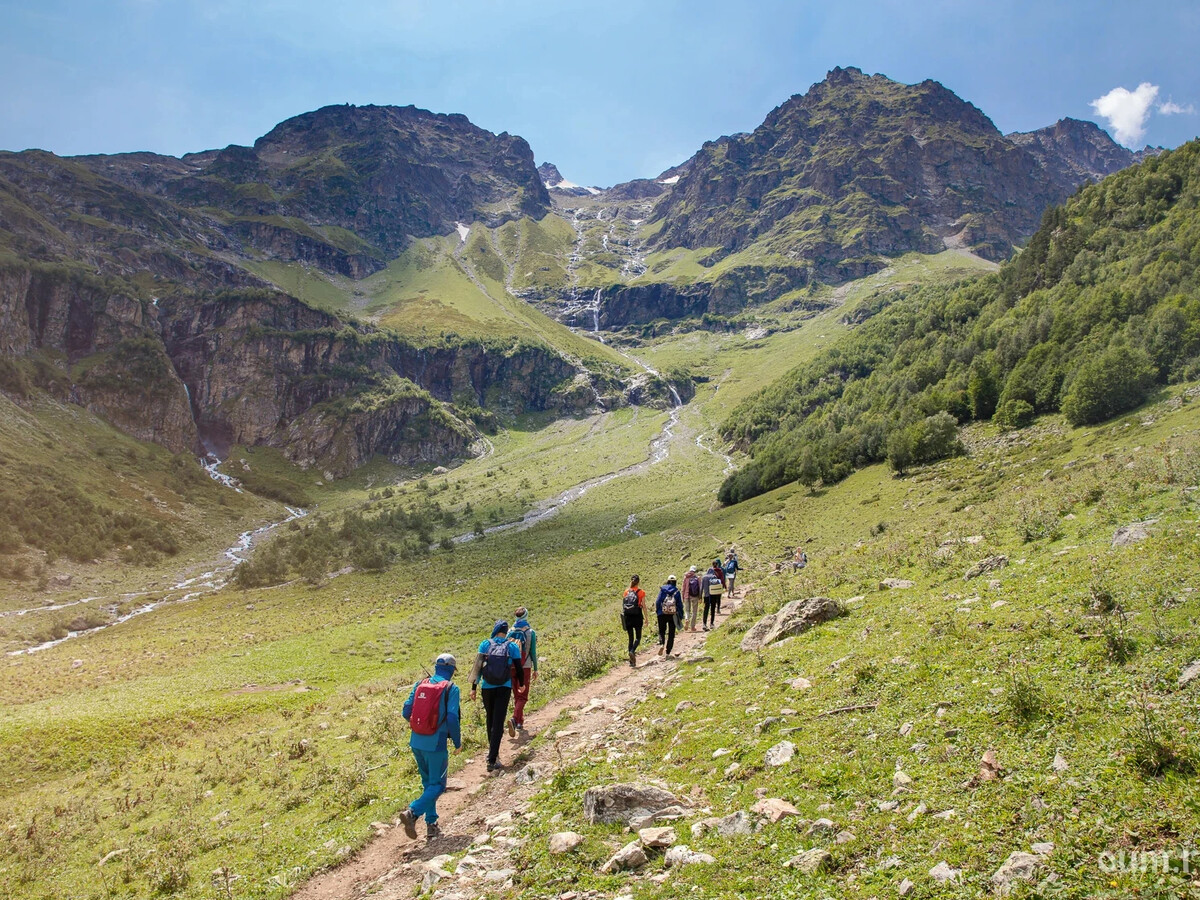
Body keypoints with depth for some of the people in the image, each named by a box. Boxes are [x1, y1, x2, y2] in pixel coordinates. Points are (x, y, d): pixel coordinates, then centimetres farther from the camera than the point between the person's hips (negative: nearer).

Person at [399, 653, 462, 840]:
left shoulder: (420, 684, 4)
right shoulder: (451, 689, -8)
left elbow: (406, 712, 4)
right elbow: (452, 719, -14)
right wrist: (458, 743, -1)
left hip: (416, 742, 5)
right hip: (436, 744, -5)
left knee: (428, 783, 20)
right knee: (437, 785, 6)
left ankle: (431, 824, 21)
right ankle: (413, 812, -16)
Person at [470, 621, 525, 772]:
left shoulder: (485, 645, -2)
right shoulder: (512, 647, -4)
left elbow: (478, 667, -3)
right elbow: (518, 668, 1)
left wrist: (473, 688, 1)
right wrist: (521, 684, 19)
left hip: (487, 688, 1)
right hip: (504, 689, -1)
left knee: (490, 719, 19)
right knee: (498, 723, -2)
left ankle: (492, 750, 35)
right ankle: (492, 759, -9)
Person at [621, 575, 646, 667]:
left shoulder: (626, 592, 5)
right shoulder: (641, 592, -4)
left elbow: (623, 605, 5)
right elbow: (644, 606, -3)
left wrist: (623, 618, 12)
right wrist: (646, 618, 4)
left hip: (627, 617, 3)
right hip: (637, 617, -3)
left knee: (631, 638, 9)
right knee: (638, 637, 9)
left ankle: (632, 661, 8)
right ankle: (632, 651, -19)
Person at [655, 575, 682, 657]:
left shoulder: (662, 590, -2)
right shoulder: (677, 591, -1)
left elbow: (658, 602, -3)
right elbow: (680, 604, 1)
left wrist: (657, 610, 11)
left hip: (662, 614, 0)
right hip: (673, 615, 0)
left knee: (661, 631, 14)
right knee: (671, 633, 10)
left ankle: (662, 644, -15)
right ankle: (668, 652, 7)